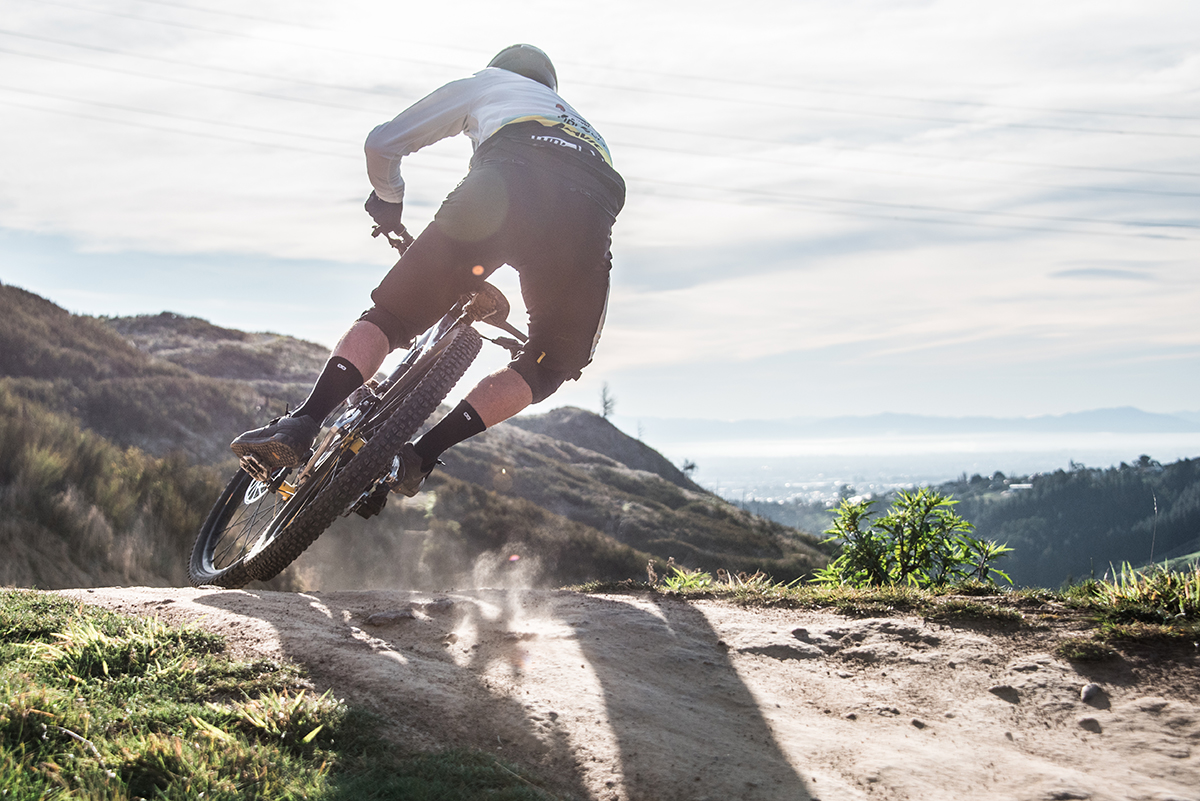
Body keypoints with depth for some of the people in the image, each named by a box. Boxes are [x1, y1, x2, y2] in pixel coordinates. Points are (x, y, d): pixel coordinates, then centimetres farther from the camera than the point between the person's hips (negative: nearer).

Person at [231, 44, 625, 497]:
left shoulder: (488, 83, 36)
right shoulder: (588, 132, 47)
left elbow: (383, 143, 30)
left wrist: (387, 198, 52)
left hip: (503, 188, -2)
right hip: (589, 217, 2)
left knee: (389, 318, 11)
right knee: (549, 367, 20)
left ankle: (300, 426, -7)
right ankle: (422, 456, 6)